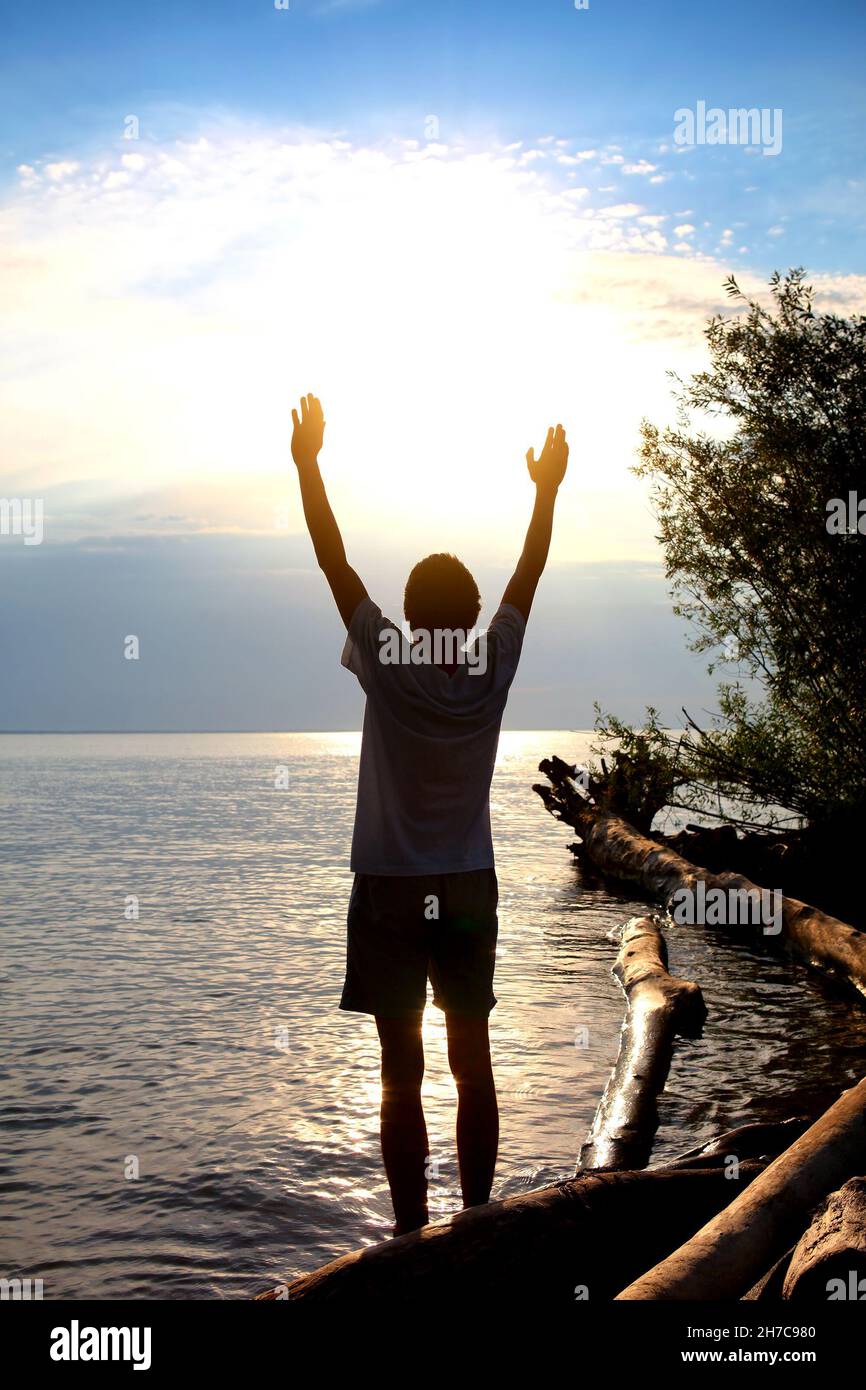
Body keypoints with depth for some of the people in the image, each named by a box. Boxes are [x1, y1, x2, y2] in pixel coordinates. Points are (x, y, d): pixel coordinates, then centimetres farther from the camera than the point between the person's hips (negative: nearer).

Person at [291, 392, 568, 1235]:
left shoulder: (387, 667, -12)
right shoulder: (493, 669, -6)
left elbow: (335, 563, -6)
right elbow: (528, 575, 7)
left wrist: (308, 461, 1)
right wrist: (547, 488, 20)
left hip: (389, 893, -3)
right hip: (469, 889, 3)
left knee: (401, 1073, 1)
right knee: (473, 1067, 10)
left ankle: (410, 1233, 5)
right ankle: (477, 1220, 18)